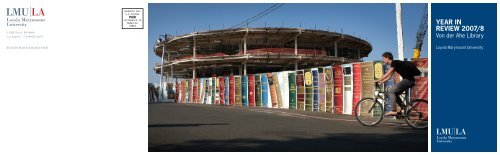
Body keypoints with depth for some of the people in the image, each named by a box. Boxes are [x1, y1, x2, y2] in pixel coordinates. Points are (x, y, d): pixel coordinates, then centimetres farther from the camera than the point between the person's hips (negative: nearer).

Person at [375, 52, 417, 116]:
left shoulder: (395, 63, -10)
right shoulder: (393, 64, 19)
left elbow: (387, 74, -16)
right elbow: (389, 76, 22)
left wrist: (378, 80, -10)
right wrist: (381, 82, 15)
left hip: (408, 80, -10)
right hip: (409, 80, 10)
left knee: (391, 92, -13)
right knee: (394, 93, 12)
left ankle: (393, 111, -18)